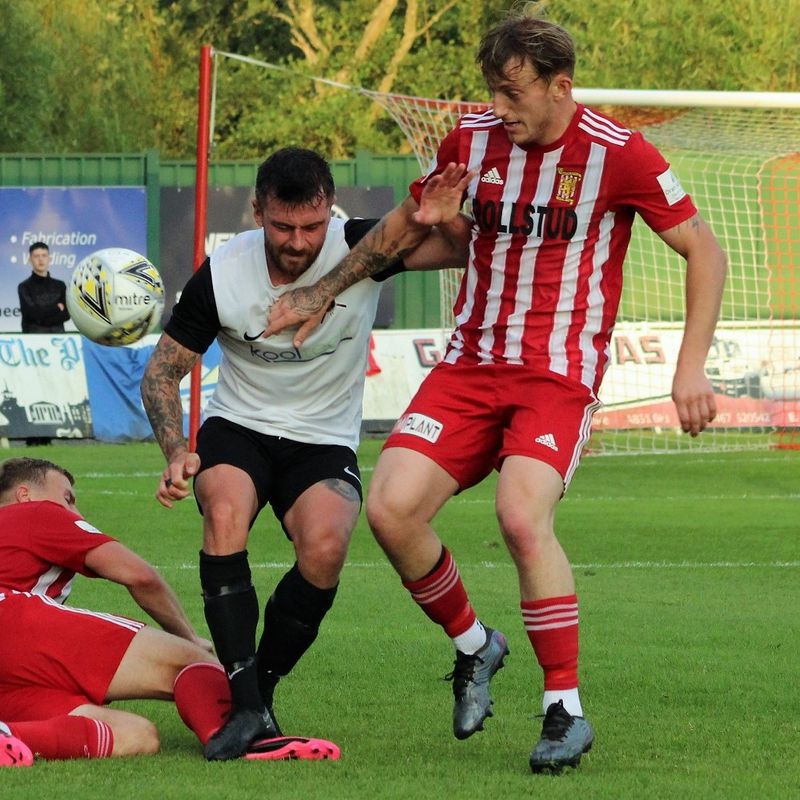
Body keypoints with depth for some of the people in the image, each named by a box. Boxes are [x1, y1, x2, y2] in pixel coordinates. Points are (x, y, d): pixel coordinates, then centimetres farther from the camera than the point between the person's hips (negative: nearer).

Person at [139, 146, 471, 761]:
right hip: (238, 431, 0)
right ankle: (247, 708, -31)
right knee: (225, 512, -34)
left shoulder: (361, 249, -15)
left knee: (325, 547, -31)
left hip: (325, 442, 0)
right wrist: (176, 452, -19)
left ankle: (260, 684, -7)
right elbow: (162, 371, -3)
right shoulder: (221, 275, -13)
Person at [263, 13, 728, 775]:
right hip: (470, 362, 5)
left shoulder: (619, 155, -9)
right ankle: (473, 644, 13)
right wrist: (323, 291, 21)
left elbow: (703, 251, -1)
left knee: (522, 515, -29)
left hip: (558, 372, -5)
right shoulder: (472, 140, 4)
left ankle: (565, 708, -15)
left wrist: (691, 367, -8)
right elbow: (405, 225, 22)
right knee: (391, 508, -15)